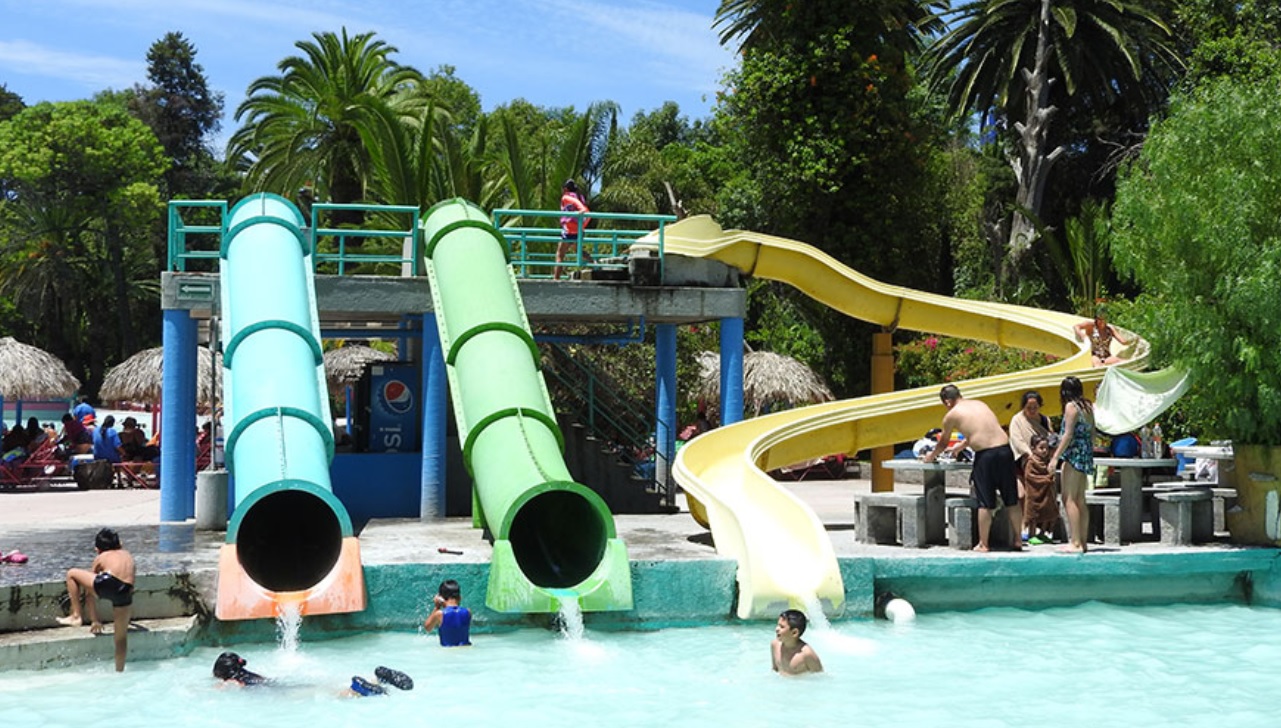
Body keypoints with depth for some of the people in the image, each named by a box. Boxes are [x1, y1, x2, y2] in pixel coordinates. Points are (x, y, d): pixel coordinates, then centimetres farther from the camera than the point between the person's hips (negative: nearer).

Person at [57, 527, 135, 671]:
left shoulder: (100, 558, 26)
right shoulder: (128, 555, 35)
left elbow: (89, 593, 29)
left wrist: (95, 620, 36)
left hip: (107, 583, -4)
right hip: (125, 593, 4)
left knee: (71, 574, 20)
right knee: (121, 637, 21)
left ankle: (76, 616, 21)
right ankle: (119, 671, 27)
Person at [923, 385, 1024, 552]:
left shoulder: (951, 415, 4)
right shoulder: (980, 404, 20)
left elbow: (943, 442, 18)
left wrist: (931, 456, 37)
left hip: (985, 455, -5)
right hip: (1004, 449, 5)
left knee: (985, 503, 4)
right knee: (1012, 500, 11)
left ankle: (983, 544, 9)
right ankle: (1017, 541, 19)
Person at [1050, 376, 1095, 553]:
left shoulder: (1071, 406, -10)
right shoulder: (1088, 406, 12)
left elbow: (1068, 435, -15)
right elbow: (1092, 434, 16)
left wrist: (1055, 457, -14)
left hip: (1073, 454, -8)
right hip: (1086, 455, 8)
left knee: (1069, 499, -8)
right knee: (1080, 500, 12)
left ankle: (1076, 543, -13)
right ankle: (1083, 541, 12)